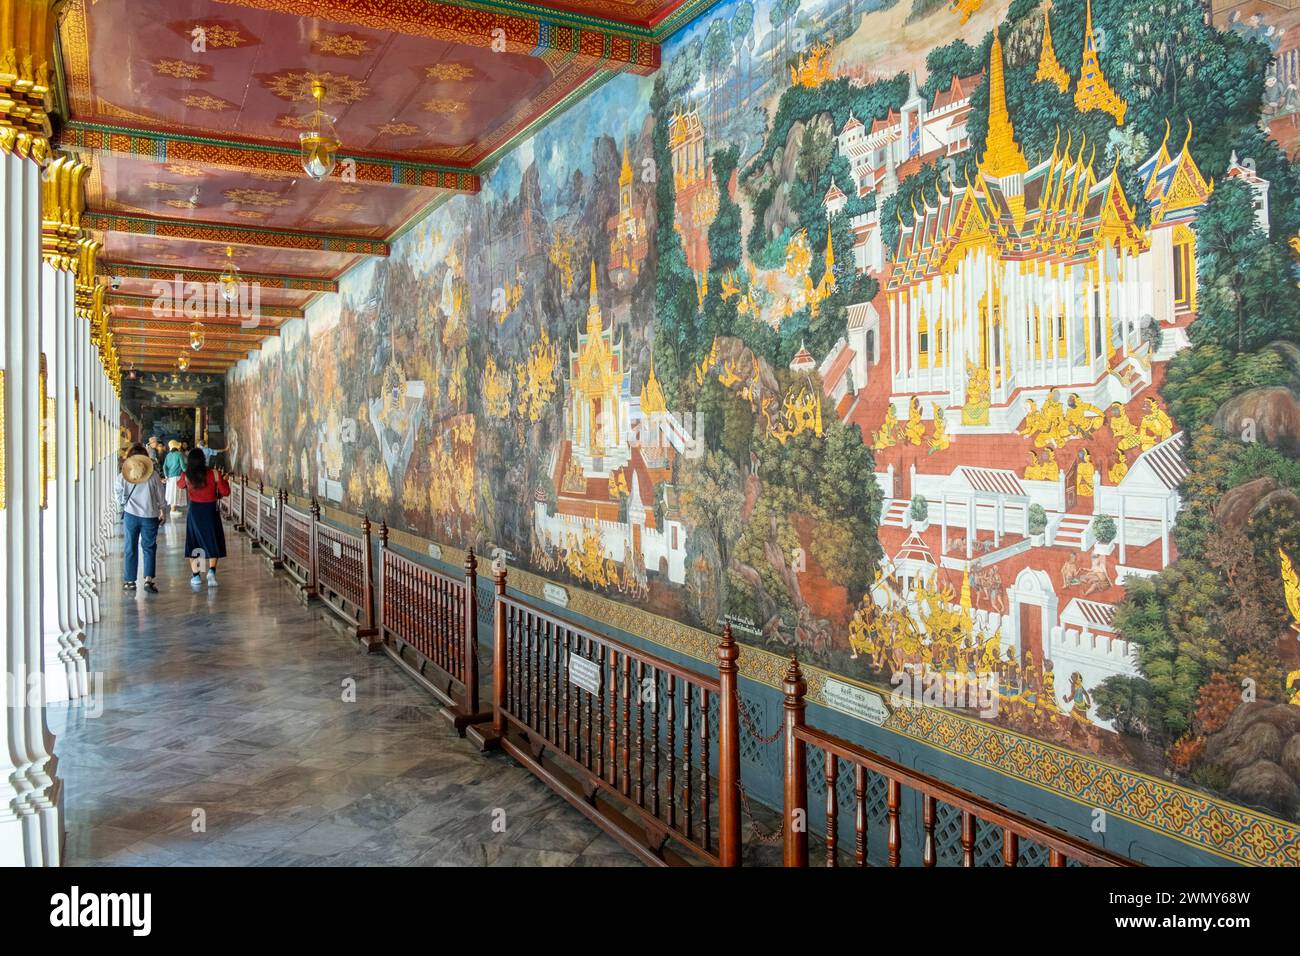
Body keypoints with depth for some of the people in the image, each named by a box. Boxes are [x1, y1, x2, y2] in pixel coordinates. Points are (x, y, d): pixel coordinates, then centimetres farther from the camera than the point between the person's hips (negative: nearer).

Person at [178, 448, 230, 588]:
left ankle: (196, 576, 14)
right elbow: (225, 492, -6)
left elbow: (180, 486, 16)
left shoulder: (186, 476, -7)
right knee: (213, 543, 11)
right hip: (210, 511, -1)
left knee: (194, 543, 13)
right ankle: (211, 570, -10)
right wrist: (223, 480, 12)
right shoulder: (214, 474, -12)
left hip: (194, 511, 1)